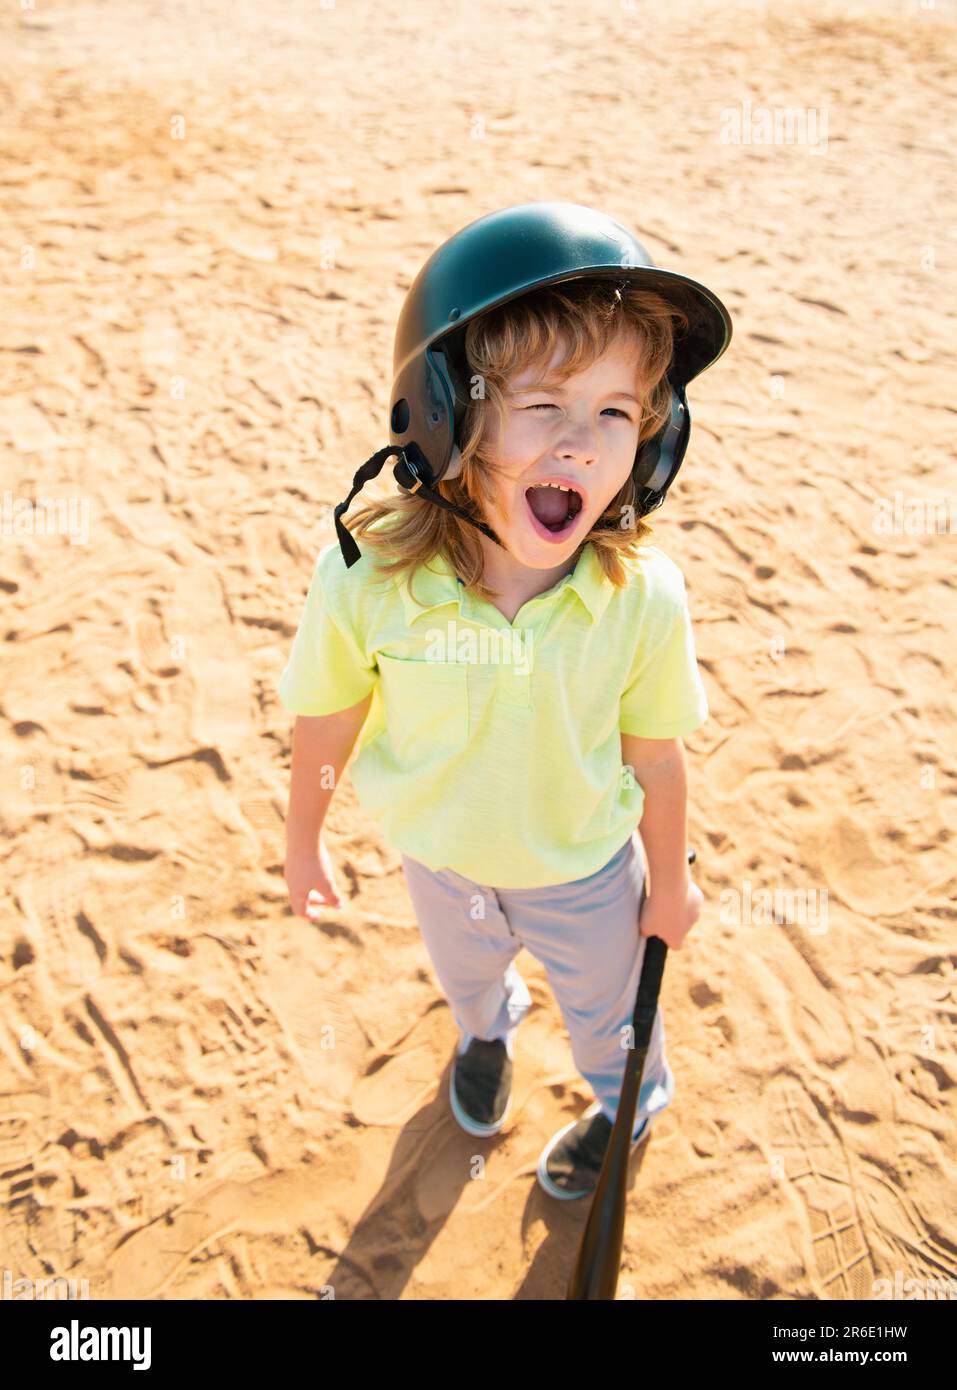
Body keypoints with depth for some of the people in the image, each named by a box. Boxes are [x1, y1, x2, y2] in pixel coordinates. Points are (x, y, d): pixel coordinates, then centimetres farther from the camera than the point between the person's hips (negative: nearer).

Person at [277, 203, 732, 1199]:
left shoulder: (646, 598, -32)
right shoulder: (365, 579, -33)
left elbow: (654, 754, -16)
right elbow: (325, 722, -15)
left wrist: (669, 881, -1)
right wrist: (302, 841, 0)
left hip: (588, 869, -1)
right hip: (443, 861, 2)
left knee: (606, 1012, 27)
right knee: (463, 974, 34)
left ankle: (629, 1101, 65)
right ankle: (487, 1033, 73)